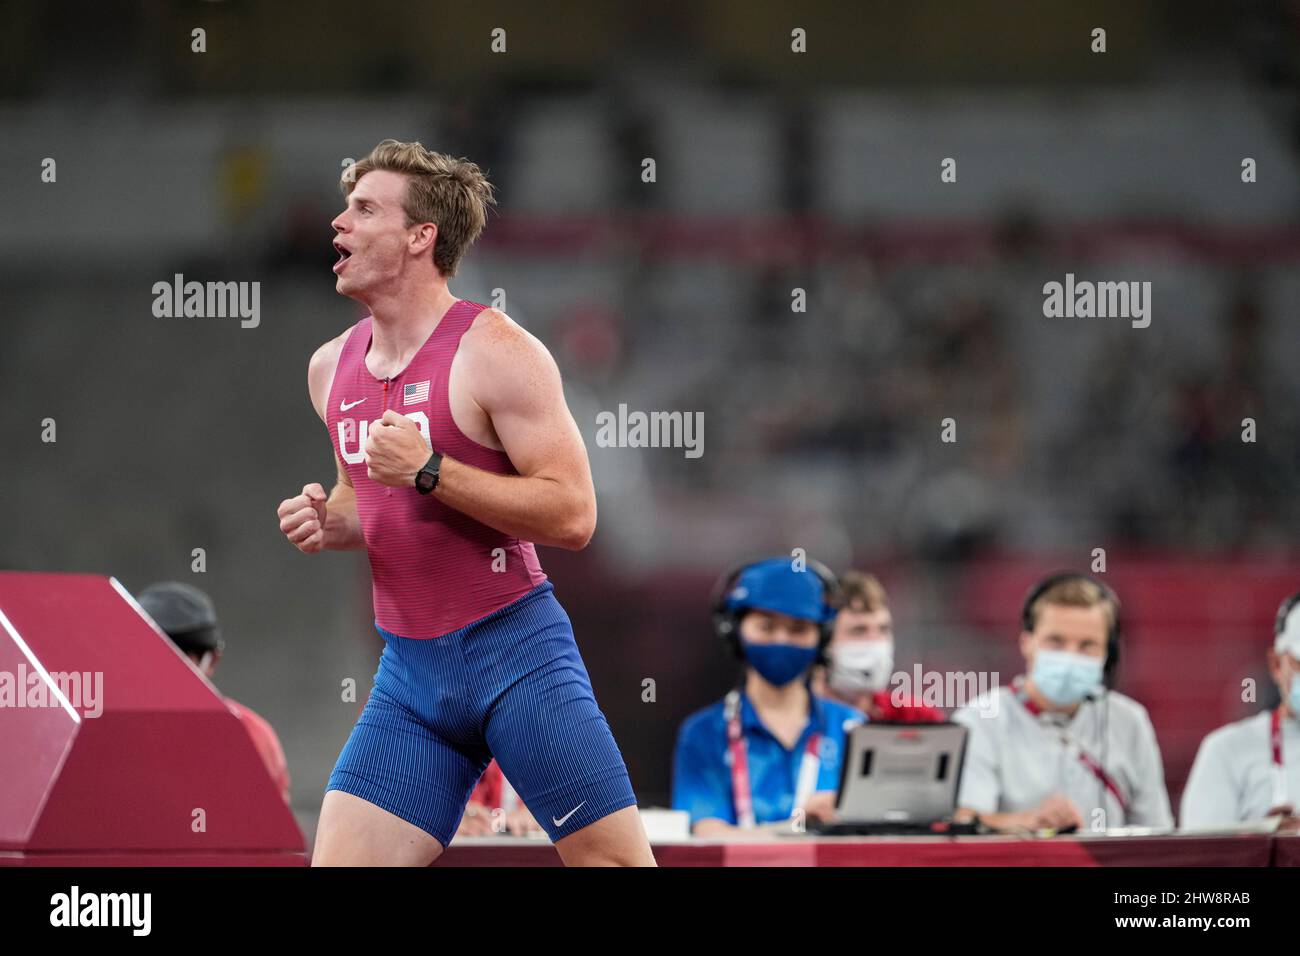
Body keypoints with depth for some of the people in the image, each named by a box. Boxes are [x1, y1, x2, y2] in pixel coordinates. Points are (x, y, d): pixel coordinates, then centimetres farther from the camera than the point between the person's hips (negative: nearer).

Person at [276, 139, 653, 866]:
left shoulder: (495, 352, -11)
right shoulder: (332, 368, 10)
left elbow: (572, 514, -17)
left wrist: (429, 470, -22)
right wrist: (327, 522, 4)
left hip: (516, 650, -6)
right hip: (409, 670, 6)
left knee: (618, 861, -6)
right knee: (337, 861, -4)